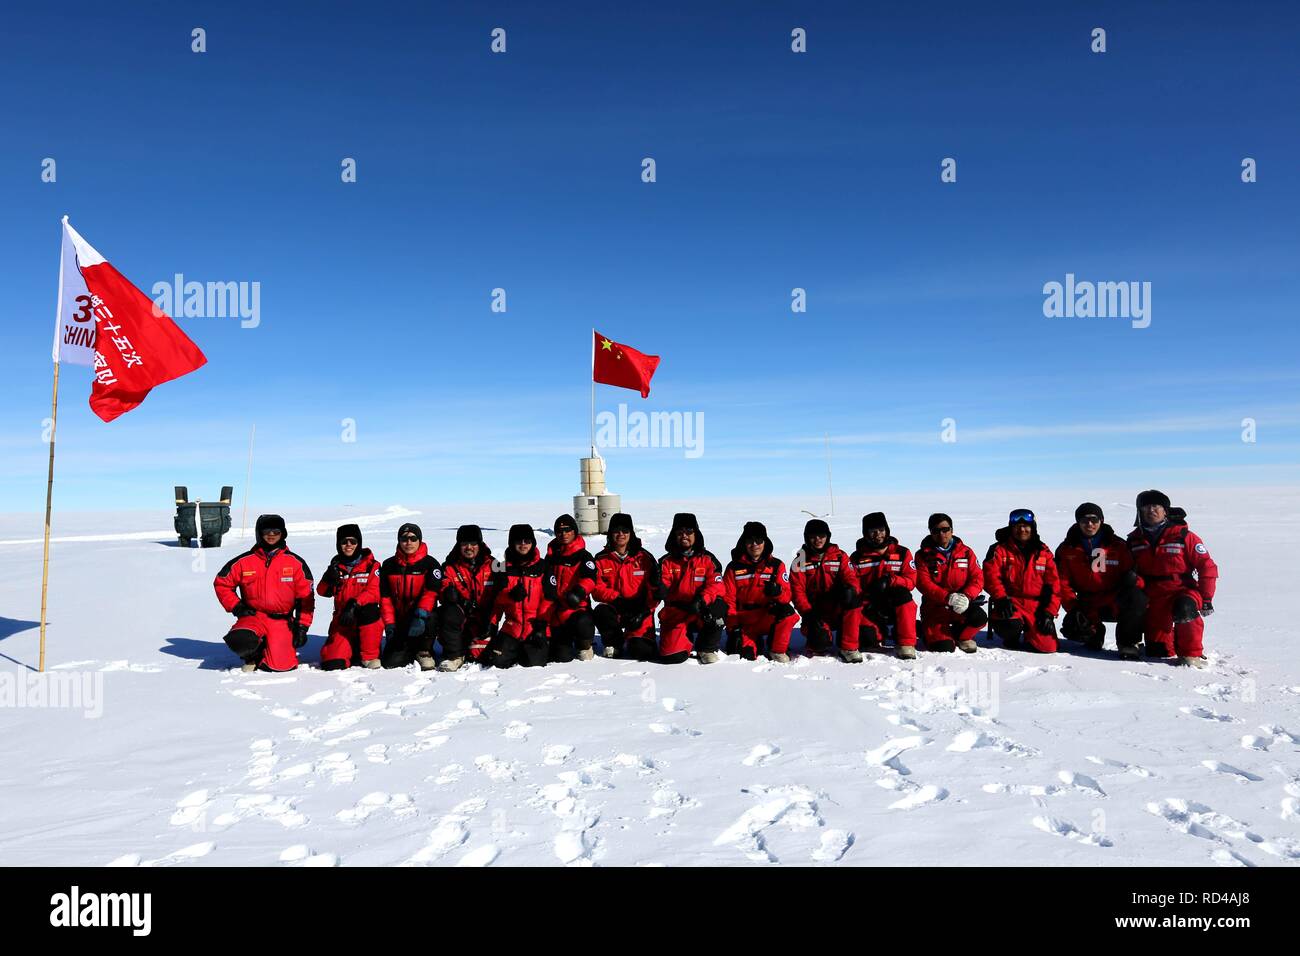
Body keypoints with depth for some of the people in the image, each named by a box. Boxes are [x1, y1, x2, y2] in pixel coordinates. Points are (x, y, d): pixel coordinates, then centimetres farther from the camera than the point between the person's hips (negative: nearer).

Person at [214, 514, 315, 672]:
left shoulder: (296, 563, 1)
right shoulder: (244, 561, 2)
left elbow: (305, 597, 4)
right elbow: (221, 583, 13)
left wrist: (302, 627, -1)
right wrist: (236, 607, 1)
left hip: (282, 622, 0)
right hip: (253, 617, 1)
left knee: (282, 665, -17)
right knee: (239, 641, -33)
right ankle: (254, 654, 4)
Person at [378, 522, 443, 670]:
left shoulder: (430, 564, -2)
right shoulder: (388, 565, 8)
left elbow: (431, 592, -14)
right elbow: (385, 598, 7)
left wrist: (421, 614, -31)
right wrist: (389, 625, -3)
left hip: (422, 619, -3)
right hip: (399, 622, 3)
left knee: (429, 619, -38)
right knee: (391, 663, -12)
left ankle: (424, 651, -8)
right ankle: (411, 650, 22)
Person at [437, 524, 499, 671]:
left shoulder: (491, 566, 4)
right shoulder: (450, 567, 5)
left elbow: (498, 597, 2)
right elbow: (442, 592, -4)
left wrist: (491, 620, -10)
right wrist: (448, 593, -28)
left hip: (483, 619, 0)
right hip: (458, 618, 0)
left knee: (480, 655, -17)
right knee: (449, 611, -34)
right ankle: (454, 656, -20)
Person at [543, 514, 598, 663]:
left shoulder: (583, 556, 2)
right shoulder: (551, 557, 14)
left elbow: (589, 578, -17)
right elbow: (548, 587, 15)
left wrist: (580, 591, -38)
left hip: (578, 608, -2)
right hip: (557, 613, 3)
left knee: (583, 622, -38)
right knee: (563, 656, -12)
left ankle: (585, 646, -4)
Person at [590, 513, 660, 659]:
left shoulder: (644, 557, 1)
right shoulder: (601, 559, 4)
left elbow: (655, 588, 0)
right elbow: (597, 589, -3)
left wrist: (645, 611, -12)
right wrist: (617, 598, -20)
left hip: (640, 611, -1)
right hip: (615, 609, 2)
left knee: (643, 651, -22)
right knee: (600, 613, -34)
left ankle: (632, 638, 18)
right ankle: (613, 643, -2)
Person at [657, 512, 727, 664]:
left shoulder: (707, 559, 4)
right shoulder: (667, 562, 7)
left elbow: (715, 585, -8)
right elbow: (662, 587, 0)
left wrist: (701, 601, -28)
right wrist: (662, 591, -26)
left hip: (702, 612, 0)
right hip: (676, 612, 0)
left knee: (718, 606, -34)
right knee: (671, 655, -21)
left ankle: (707, 649, -9)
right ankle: (685, 639, 18)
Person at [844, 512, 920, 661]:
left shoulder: (902, 553, 5)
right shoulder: (857, 557, 4)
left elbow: (911, 580, -1)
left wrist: (890, 580, -21)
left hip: (893, 605, 1)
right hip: (869, 608, -1)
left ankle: (907, 644, -23)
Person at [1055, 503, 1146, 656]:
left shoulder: (1118, 546, 1)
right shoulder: (1066, 550, 2)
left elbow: (1131, 569, 1)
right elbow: (1063, 583, 0)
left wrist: (1132, 577, -24)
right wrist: (1074, 608, -13)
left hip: (1115, 603, -1)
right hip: (1087, 606, 1)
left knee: (1137, 598, -33)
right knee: (1072, 628, -26)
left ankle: (1128, 643, -14)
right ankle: (1095, 633, 13)